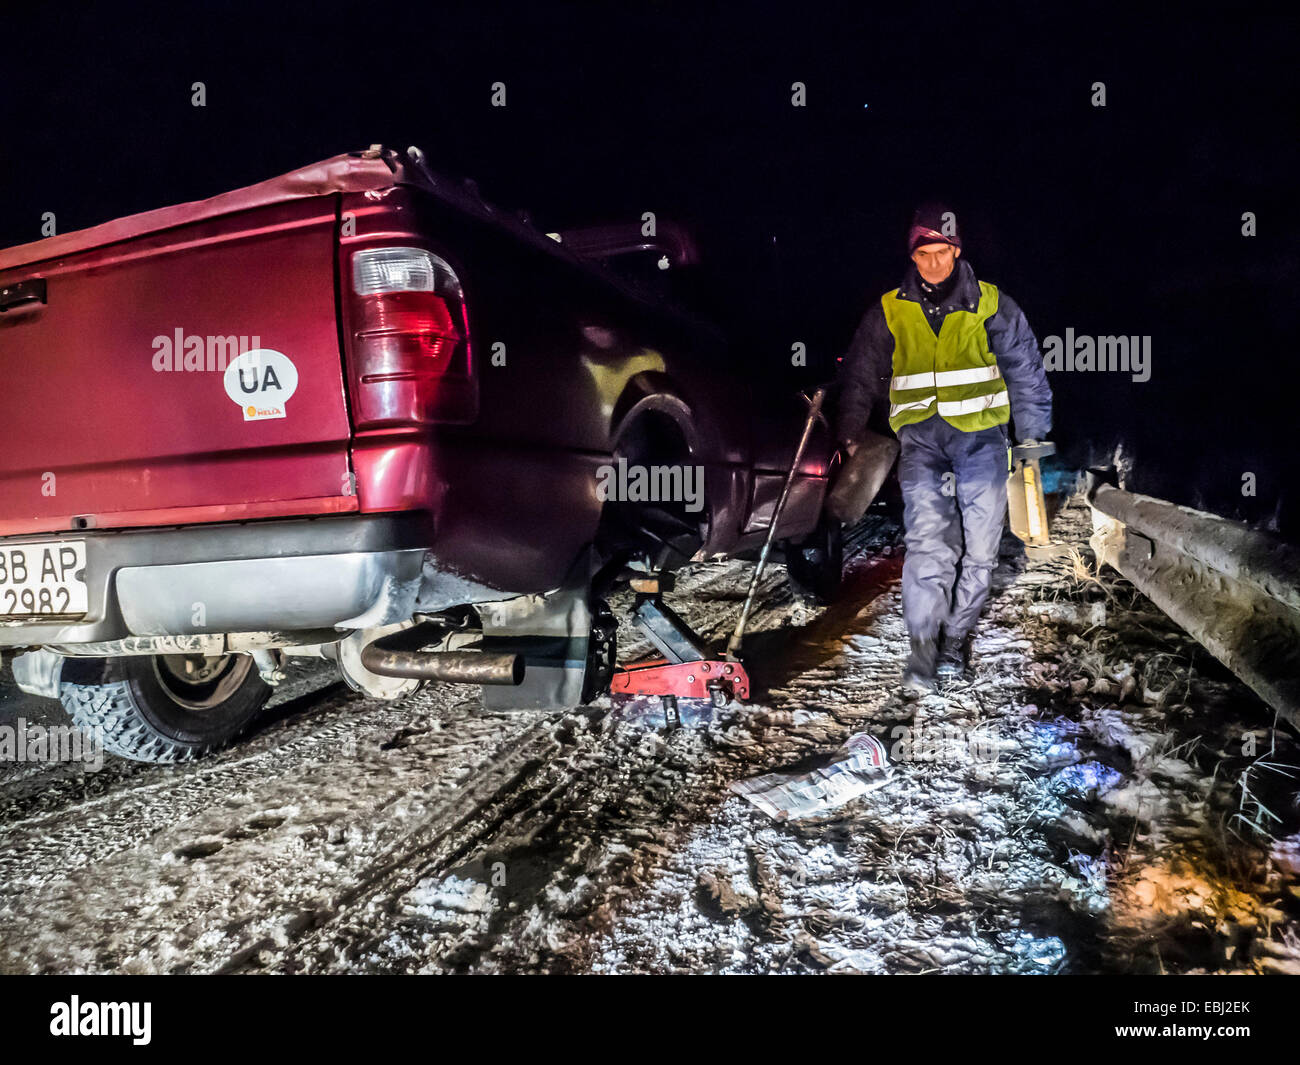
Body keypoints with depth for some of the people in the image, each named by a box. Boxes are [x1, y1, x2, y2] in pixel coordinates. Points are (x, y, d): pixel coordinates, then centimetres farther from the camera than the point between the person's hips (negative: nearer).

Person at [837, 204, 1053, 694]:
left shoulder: (991, 304, 7)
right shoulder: (889, 311, 9)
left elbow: (1025, 369, 14)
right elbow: (862, 375, 17)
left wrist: (1032, 435, 13)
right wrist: (850, 434, 14)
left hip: (980, 432, 1)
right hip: (921, 435, 0)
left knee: (980, 541, -3)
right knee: (926, 534, -16)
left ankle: (957, 636, 13)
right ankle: (922, 647, -12)